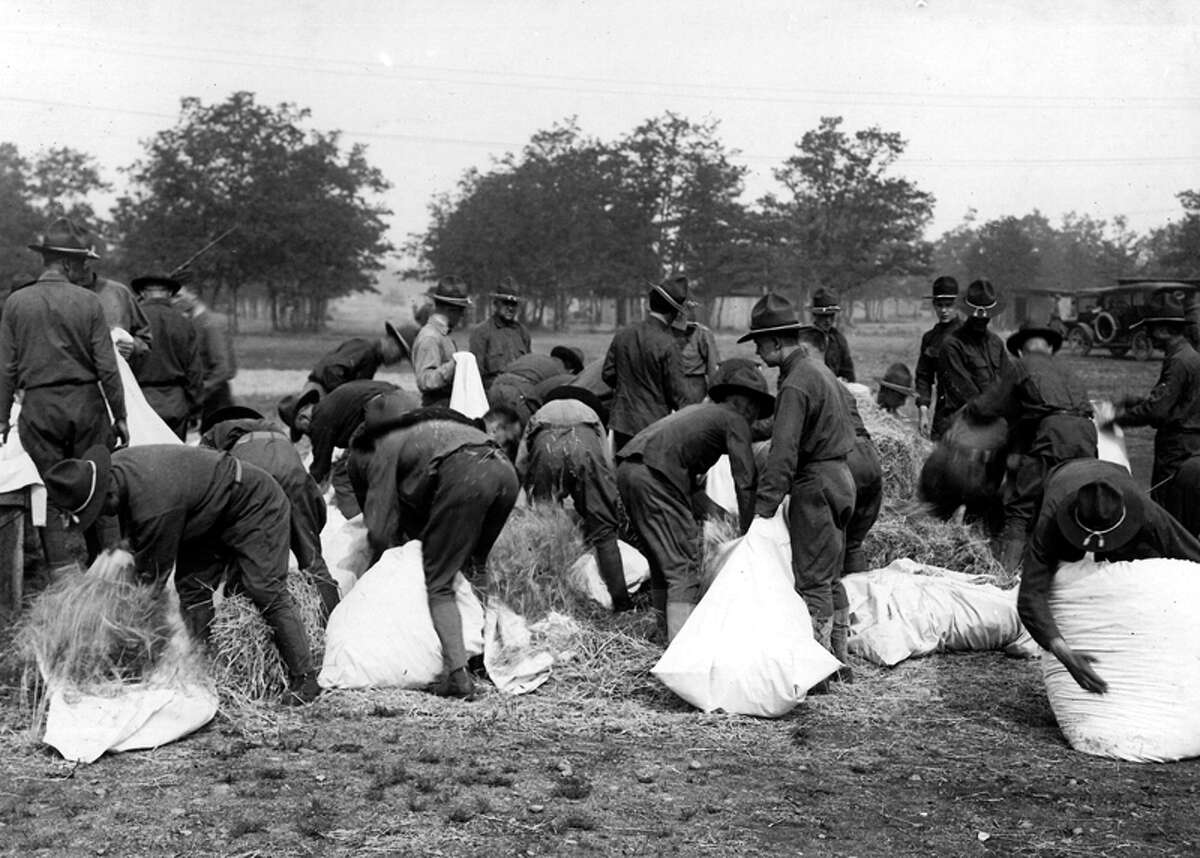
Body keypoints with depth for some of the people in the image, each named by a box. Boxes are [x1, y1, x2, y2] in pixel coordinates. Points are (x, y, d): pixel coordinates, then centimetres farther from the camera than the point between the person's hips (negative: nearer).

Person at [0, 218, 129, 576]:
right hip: (85, 402, -1)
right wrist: (119, 416, 3)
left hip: (38, 407, 1)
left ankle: (65, 578, 5)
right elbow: (106, 366, -5)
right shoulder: (88, 302, -6)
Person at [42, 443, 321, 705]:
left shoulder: (154, 505, -39)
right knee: (192, 588, 0)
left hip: (254, 505, -10)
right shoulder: (114, 468, -13)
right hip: (211, 513, 10)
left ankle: (304, 678, -9)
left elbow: (153, 575, -26)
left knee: (265, 591, -15)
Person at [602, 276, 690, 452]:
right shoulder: (666, 345, -18)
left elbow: (607, 375, 6)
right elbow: (676, 392, -13)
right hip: (654, 424, -5)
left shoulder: (623, 334, -2)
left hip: (621, 423, 5)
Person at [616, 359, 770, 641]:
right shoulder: (734, 420, 5)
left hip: (627, 467, 9)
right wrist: (749, 532, 6)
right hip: (656, 476, -9)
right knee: (684, 565, -6)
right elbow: (745, 481, 0)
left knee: (661, 558, 20)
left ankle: (666, 629, 28)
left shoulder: (698, 410, 30)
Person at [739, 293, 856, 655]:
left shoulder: (796, 384, -19)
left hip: (816, 485, -10)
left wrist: (764, 507, -24)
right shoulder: (816, 366, 13)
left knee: (812, 578, -4)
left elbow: (783, 452, -24)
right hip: (838, 476, 10)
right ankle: (830, 648, 24)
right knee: (827, 576, 16)